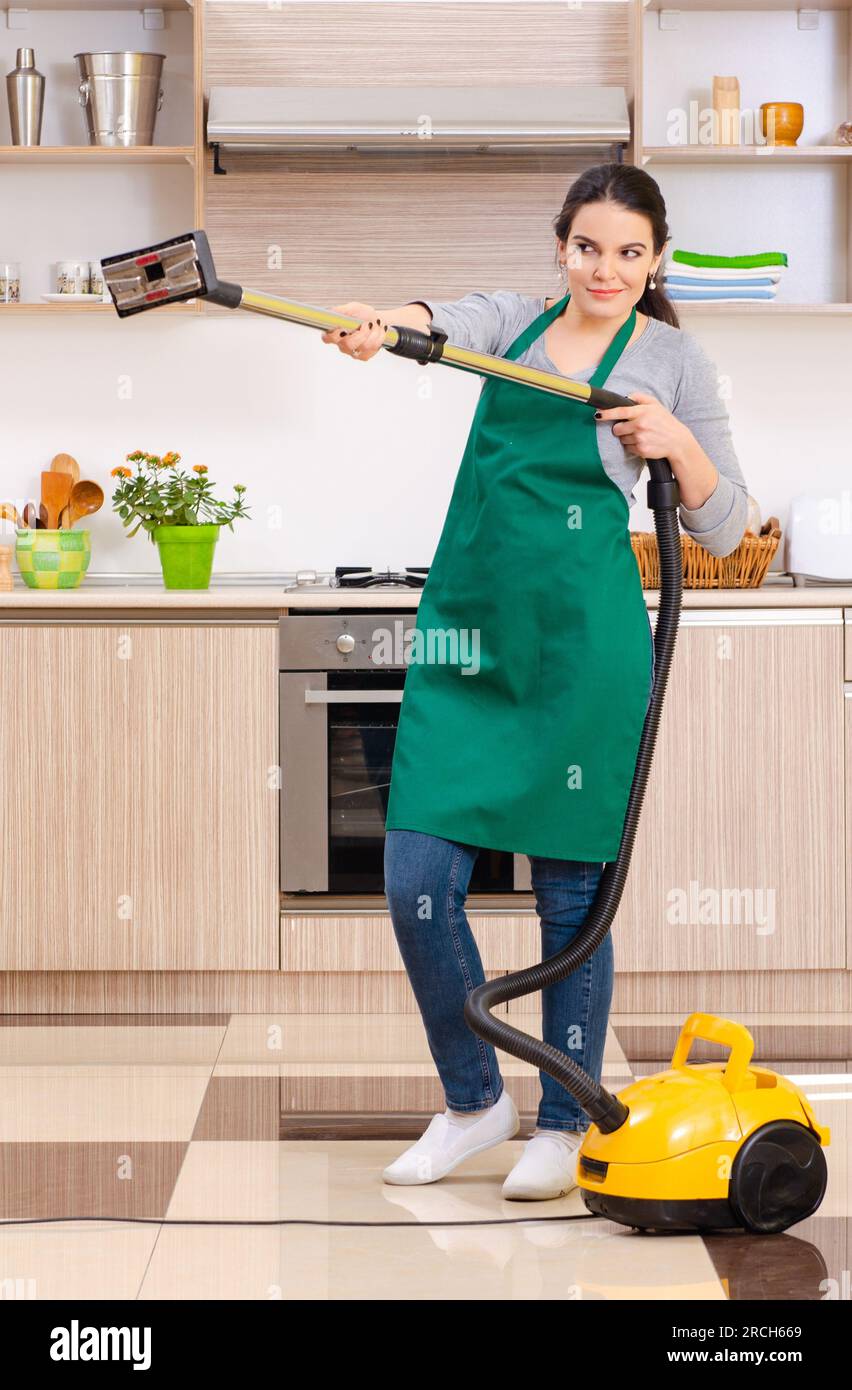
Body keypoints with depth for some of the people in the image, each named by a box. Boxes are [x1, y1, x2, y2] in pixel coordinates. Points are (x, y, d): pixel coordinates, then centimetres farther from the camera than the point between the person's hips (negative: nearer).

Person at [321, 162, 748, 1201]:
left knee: (573, 888, 2)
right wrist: (383, 324, -35)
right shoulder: (511, 321, 12)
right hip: (468, 623, 3)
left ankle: (562, 1124, 18)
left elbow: (722, 529, 7)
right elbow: (442, 325, -12)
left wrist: (678, 443, -12)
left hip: (582, 641, -3)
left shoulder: (672, 359, 6)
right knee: (417, 880, -1)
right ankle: (474, 1100, 19)